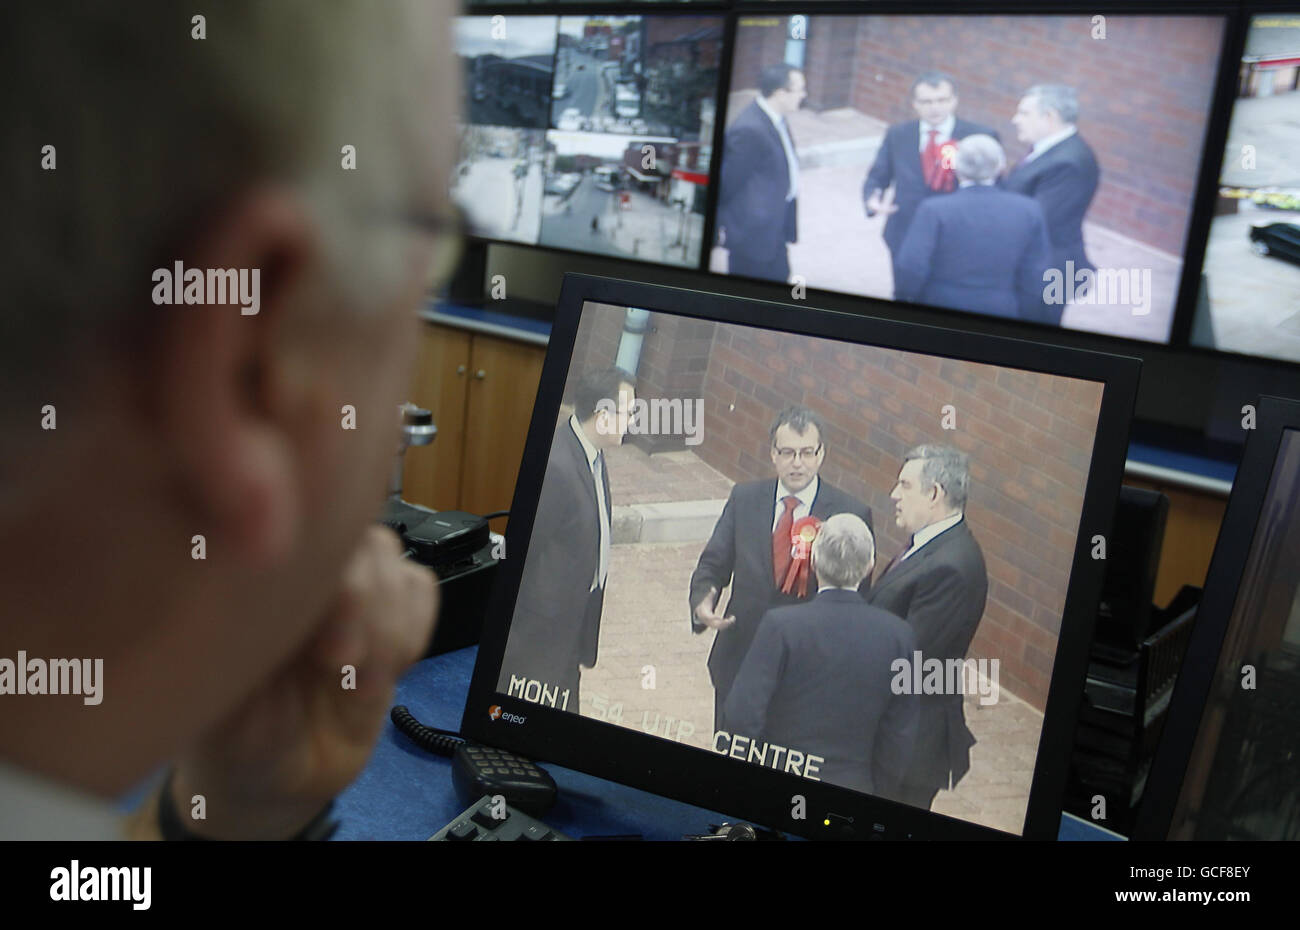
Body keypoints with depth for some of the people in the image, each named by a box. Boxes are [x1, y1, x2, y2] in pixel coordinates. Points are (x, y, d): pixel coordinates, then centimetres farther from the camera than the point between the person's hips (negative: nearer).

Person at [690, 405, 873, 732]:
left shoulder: (852, 514, -8)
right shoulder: (744, 498, 0)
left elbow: (858, 595, -2)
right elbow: (713, 564, 3)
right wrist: (702, 602, -16)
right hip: (740, 655, 3)